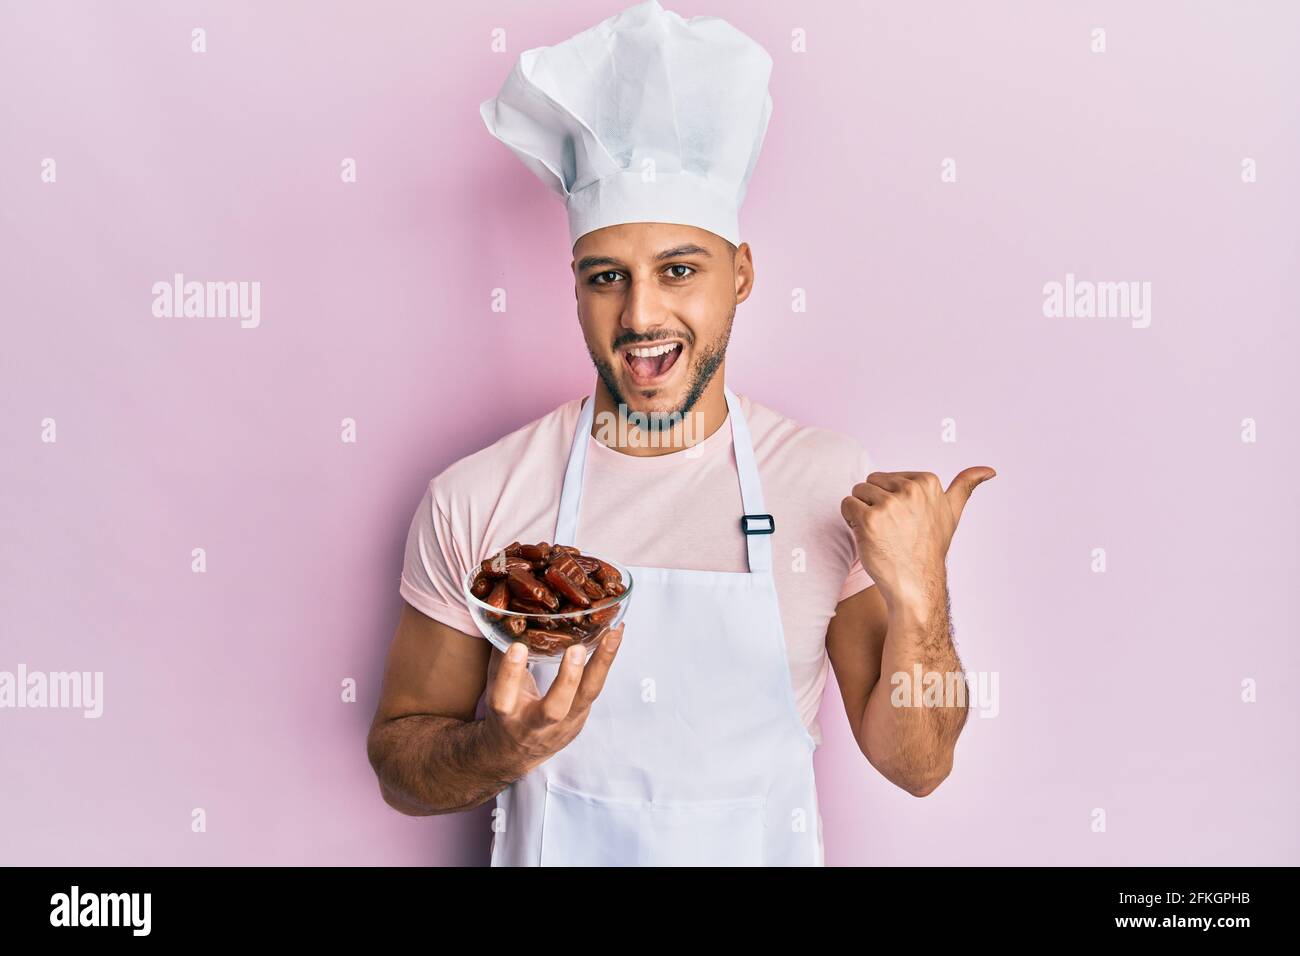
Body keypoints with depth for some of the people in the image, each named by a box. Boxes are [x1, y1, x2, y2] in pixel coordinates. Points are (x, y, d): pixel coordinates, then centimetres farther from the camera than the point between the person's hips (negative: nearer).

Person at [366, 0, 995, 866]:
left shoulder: (838, 487, -12)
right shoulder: (474, 502, -14)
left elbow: (916, 763, -9)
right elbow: (399, 763, -6)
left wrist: (919, 602, -25)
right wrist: (506, 747, -25)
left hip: (769, 851, 1)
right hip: (550, 851, 0)